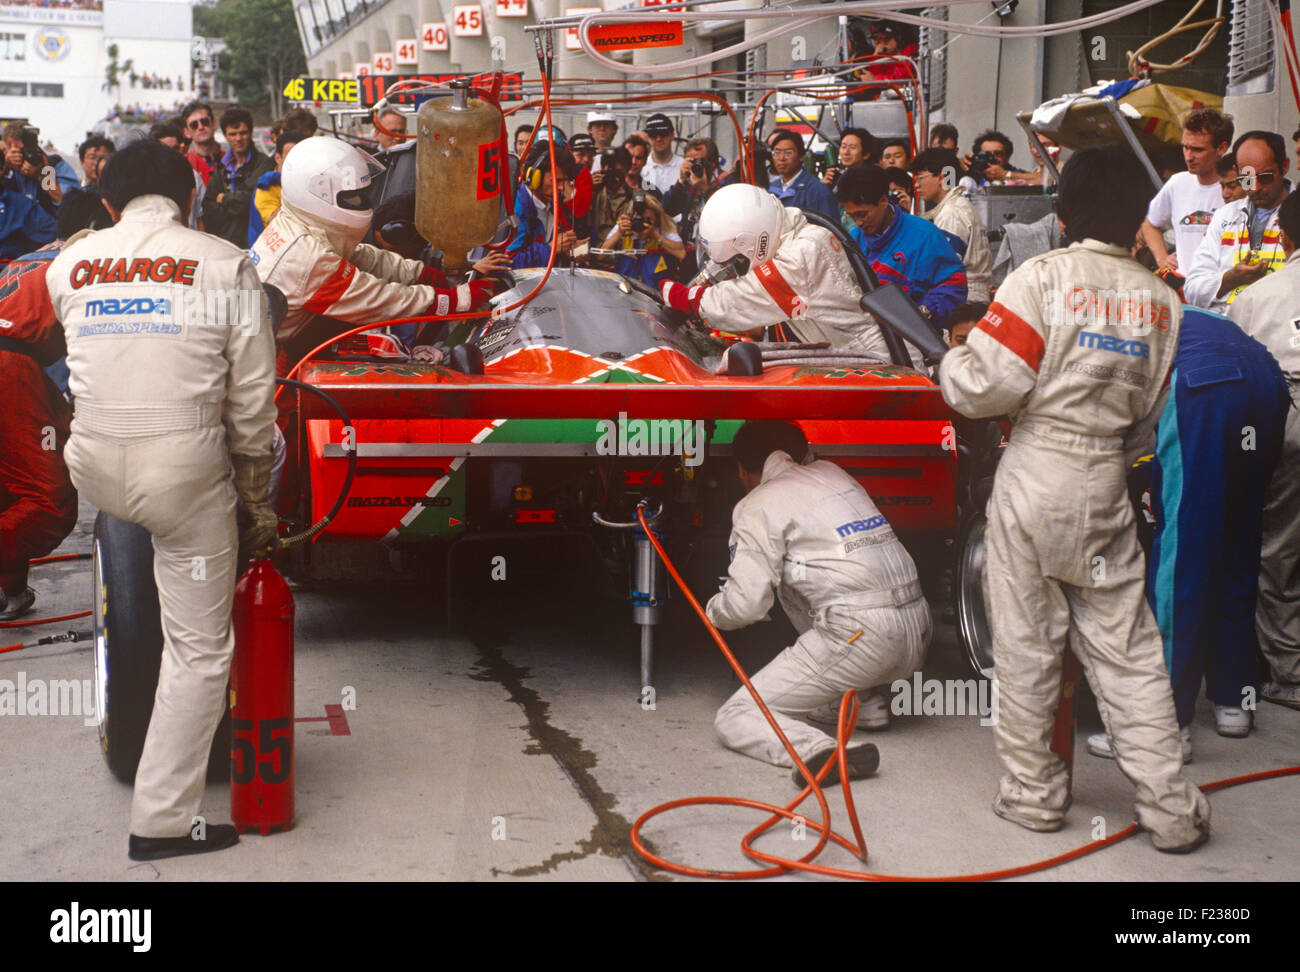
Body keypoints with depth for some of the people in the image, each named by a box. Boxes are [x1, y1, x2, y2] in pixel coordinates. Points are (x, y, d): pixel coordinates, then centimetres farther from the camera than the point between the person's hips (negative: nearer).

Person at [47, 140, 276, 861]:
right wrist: (256, 501, 7)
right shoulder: (226, 265, -3)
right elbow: (252, 403, -3)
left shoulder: (70, 265, 6)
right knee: (200, 650, 8)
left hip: (95, 473, 4)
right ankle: (162, 818, 12)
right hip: (188, 475, -3)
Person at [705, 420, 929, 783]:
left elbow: (744, 606, -5)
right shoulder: (831, 472, 22)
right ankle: (863, 700, 18)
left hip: (860, 637, -8)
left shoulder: (758, 507, 1)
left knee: (734, 719, 0)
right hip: (918, 632, 8)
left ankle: (823, 753, -31)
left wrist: (713, 610, 19)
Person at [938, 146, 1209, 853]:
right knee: (1126, 647, 10)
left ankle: (1032, 792, 18)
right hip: (1108, 482, 4)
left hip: (1035, 472, -4)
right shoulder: (1162, 301, 5)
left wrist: (954, 364, 7)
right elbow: (1150, 416, 9)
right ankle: (1170, 809, 12)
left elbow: (987, 386, -13)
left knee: (1026, 642, 8)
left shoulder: (1043, 276, -9)